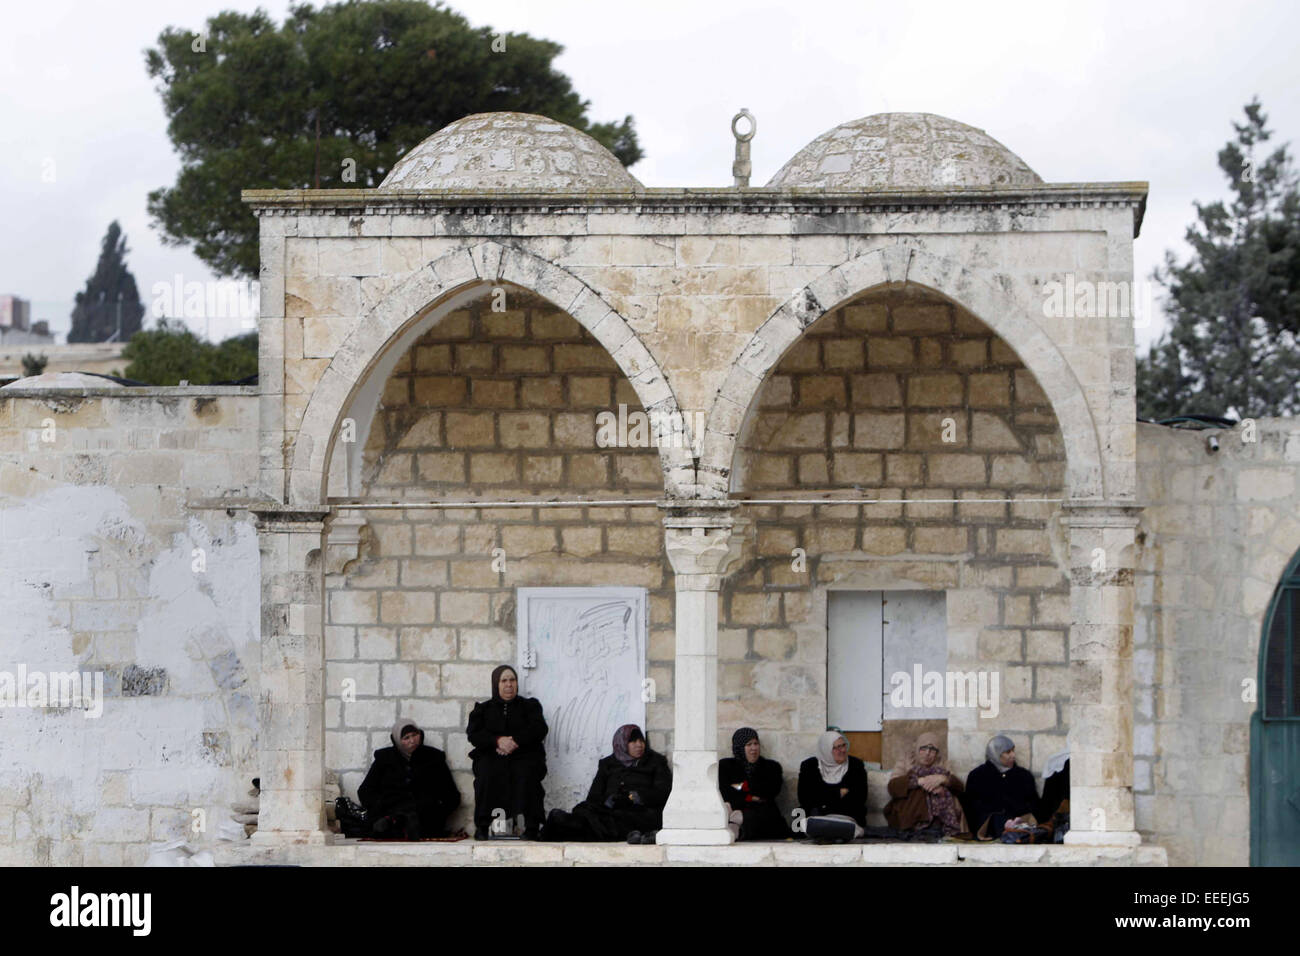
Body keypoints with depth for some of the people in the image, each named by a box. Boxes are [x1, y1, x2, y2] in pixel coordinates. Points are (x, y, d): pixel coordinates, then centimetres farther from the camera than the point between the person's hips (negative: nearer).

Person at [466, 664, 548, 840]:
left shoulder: (529, 705, 20)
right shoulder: (483, 709, 21)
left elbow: (539, 730, 2)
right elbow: (473, 734, 4)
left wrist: (515, 741, -13)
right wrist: (498, 741, -15)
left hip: (523, 755, -1)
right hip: (491, 756, 1)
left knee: (527, 773, -35)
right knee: (486, 773, -34)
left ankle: (531, 826, -34)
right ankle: (482, 825, -28)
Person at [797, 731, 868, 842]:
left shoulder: (856, 765, 8)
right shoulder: (809, 766, 7)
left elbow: (860, 799, -3)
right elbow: (805, 799, -5)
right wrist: (839, 793, -4)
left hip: (849, 819, -1)